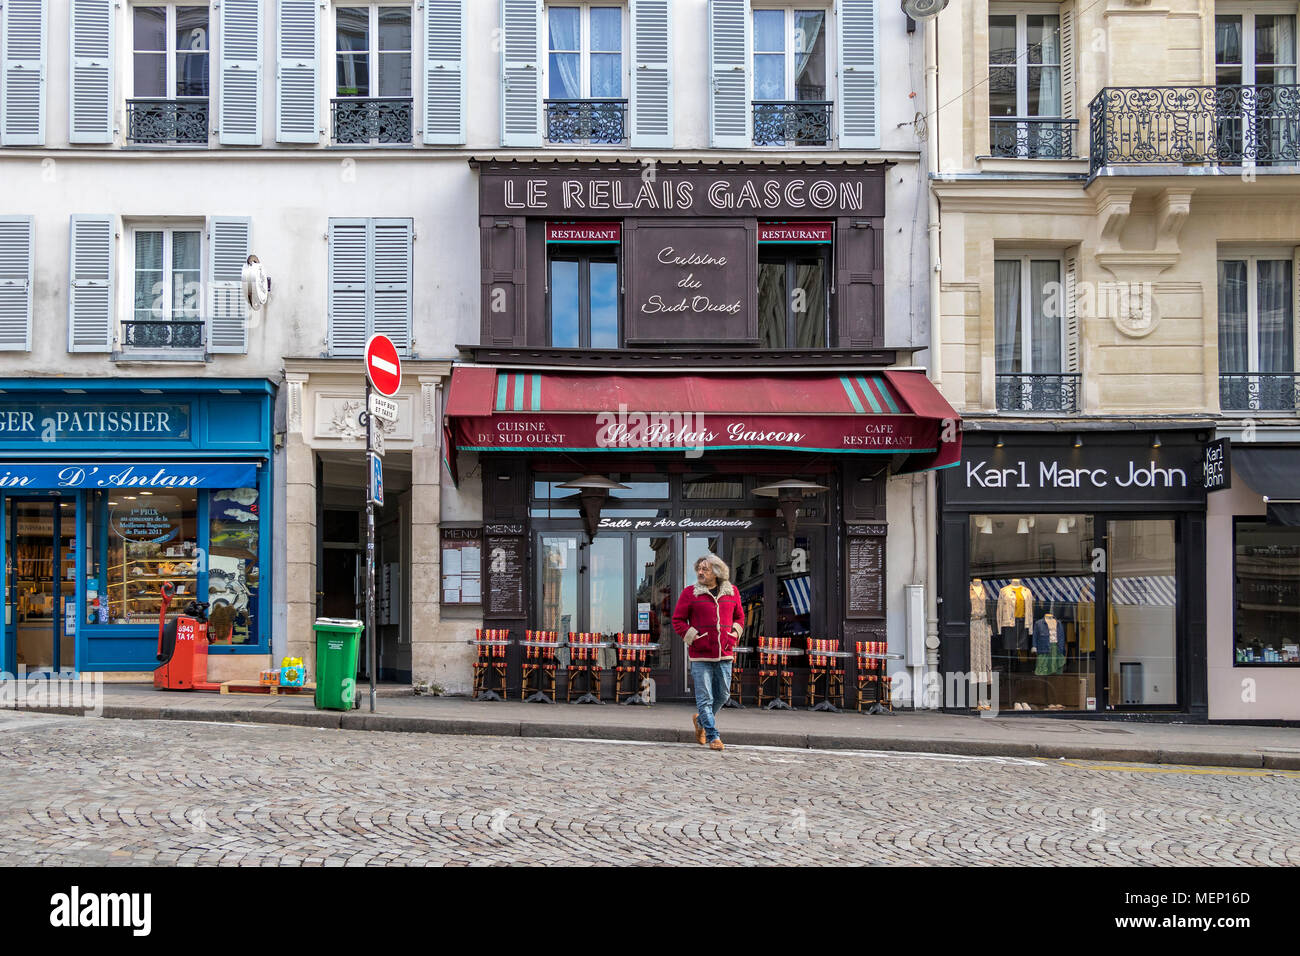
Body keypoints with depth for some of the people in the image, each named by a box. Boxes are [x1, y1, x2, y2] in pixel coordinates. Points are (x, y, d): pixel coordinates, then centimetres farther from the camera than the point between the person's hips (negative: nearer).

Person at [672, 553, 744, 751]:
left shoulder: (731, 592, 8)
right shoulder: (690, 592, -1)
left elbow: (739, 616, 20)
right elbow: (677, 620, 3)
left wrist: (734, 635, 5)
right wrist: (692, 637, -7)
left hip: (724, 655, 3)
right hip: (700, 655, -3)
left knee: (723, 695, 10)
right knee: (705, 697, -5)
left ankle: (701, 720, 34)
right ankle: (713, 736, 3)